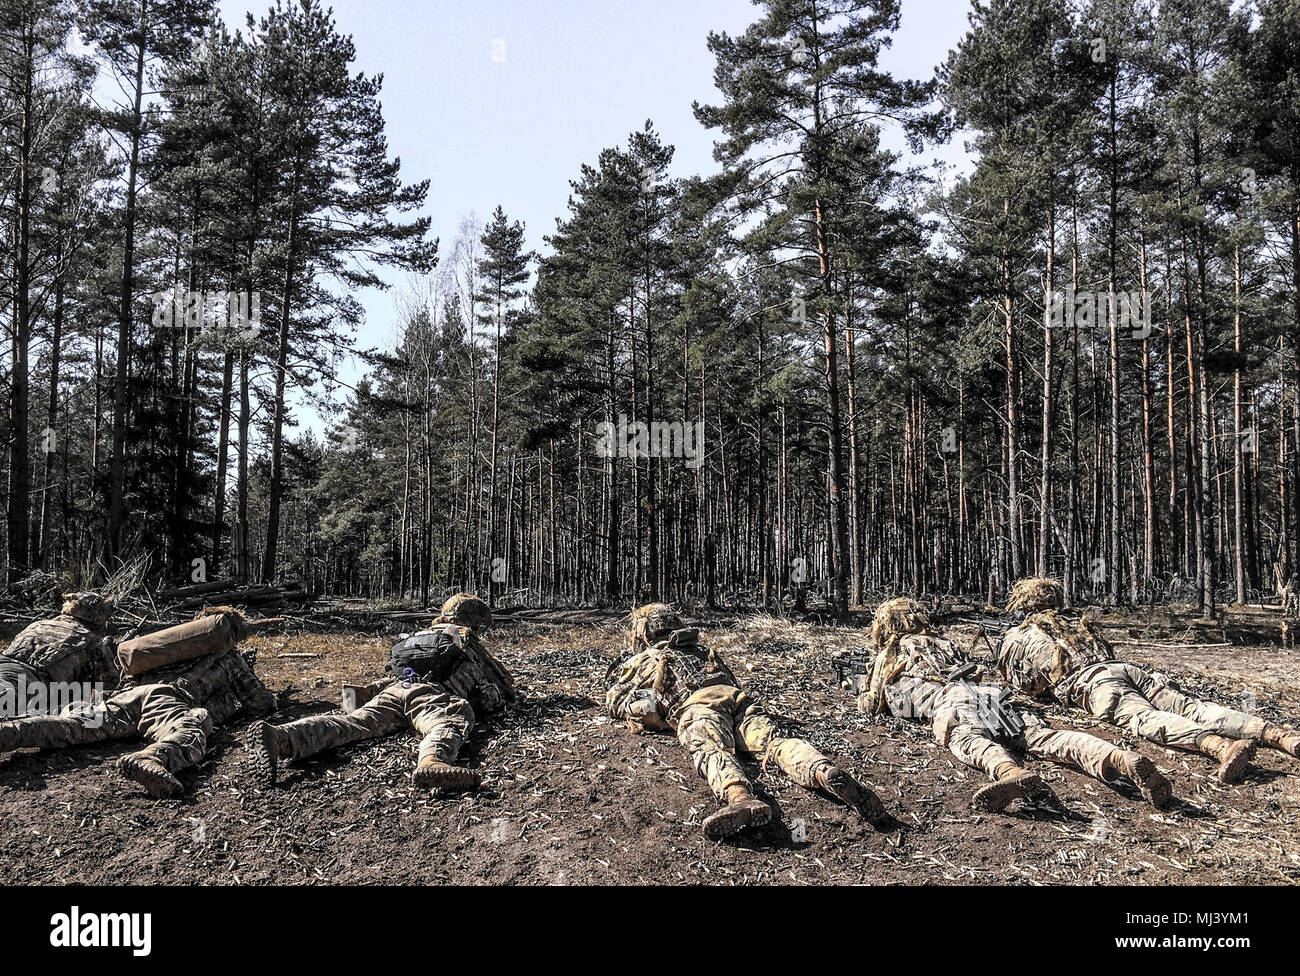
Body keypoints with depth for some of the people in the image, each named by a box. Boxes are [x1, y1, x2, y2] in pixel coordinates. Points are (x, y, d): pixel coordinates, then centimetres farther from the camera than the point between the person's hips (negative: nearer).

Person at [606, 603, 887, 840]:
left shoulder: (641, 662, 30)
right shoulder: (701, 651, 43)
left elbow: (614, 700, 31)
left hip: (695, 705, -5)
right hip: (735, 696, 5)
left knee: (710, 750, -31)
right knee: (773, 742, -17)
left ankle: (740, 797, -65)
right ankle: (827, 772, -48)